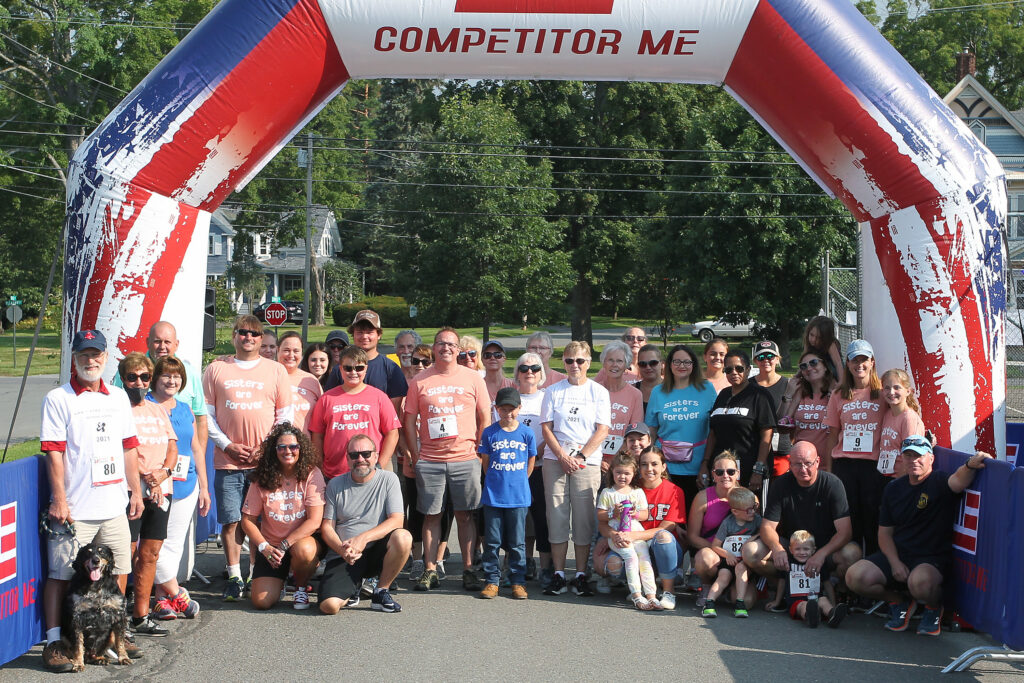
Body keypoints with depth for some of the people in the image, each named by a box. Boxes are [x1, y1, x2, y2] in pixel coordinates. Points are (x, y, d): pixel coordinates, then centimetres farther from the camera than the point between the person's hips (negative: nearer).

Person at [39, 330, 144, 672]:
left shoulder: (118, 397, 12)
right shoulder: (58, 399, -4)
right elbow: (54, 453, -8)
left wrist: (136, 491, 14)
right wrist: (59, 499, -13)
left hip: (114, 506, 5)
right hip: (74, 509, -5)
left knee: (118, 572, 10)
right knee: (61, 574, 0)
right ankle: (53, 643, 7)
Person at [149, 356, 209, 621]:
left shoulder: (185, 410, 16)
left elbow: (196, 450, 21)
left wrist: (204, 487, 18)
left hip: (185, 487, 6)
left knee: (174, 545, 6)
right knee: (155, 545, -11)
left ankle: (163, 599, 12)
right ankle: (178, 595, 0)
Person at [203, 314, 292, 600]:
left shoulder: (276, 370, 9)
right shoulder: (216, 369, 10)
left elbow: (285, 415, 9)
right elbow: (207, 414, 8)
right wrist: (228, 445, -5)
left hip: (266, 461, 0)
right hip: (228, 461, 0)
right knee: (231, 521, -1)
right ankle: (234, 577, 7)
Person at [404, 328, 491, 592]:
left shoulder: (473, 378, 6)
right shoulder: (420, 381, 6)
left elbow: (485, 417, 9)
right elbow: (409, 420, 8)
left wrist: (480, 451, 1)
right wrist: (415, 456, 2)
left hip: (465, 460, 0)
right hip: (429, 461, 0)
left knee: (465, 515, 3)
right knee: (432, 515, 3)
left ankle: (468, 570, 9)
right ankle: (430, 570, 10)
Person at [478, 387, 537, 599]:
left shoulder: (526, 433, 1)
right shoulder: (489, 433, 0)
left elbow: (530, 463, 10)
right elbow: (485, 463, 7)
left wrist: (518, 482, 9)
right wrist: (495, 483, 5)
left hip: (518, 497, 0)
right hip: (493, 496, 0)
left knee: (517, 542, 5)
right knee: (492, 541, 5)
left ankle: (518, 582, 13)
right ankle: (491, 580, 13)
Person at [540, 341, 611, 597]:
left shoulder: (598, 392, 6)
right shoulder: (553, 391, 9)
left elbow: (602, 430, 0)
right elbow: (546, 428, 4)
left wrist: (580, 456, -9)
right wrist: (563, 457, -8)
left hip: (587, 462, -1)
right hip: (555, 460, 1)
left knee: (584, 518, -2)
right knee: (557, 516, 0)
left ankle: (581, 576, 5)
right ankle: (558, 575, 6)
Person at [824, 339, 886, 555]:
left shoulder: (882, 392, 3)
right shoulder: (838, 396, 12)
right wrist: (828, 469, 10)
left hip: (873, 464, -3)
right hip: (844, 463, 3)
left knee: (872, 517, -2)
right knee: (847, 518, 5)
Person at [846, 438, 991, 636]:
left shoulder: (939, 481, -5)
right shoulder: (894, 488, 11)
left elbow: (958, 481, -31)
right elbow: (884, 532, 11)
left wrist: (969, 465, -55)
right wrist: (895, 563, -7)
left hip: (933, 558, -5)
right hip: (897, 555, 5)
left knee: (920, 582, -39)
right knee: (855, 577, -18)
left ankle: (934, 608, 1)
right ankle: (900, 602, 11)